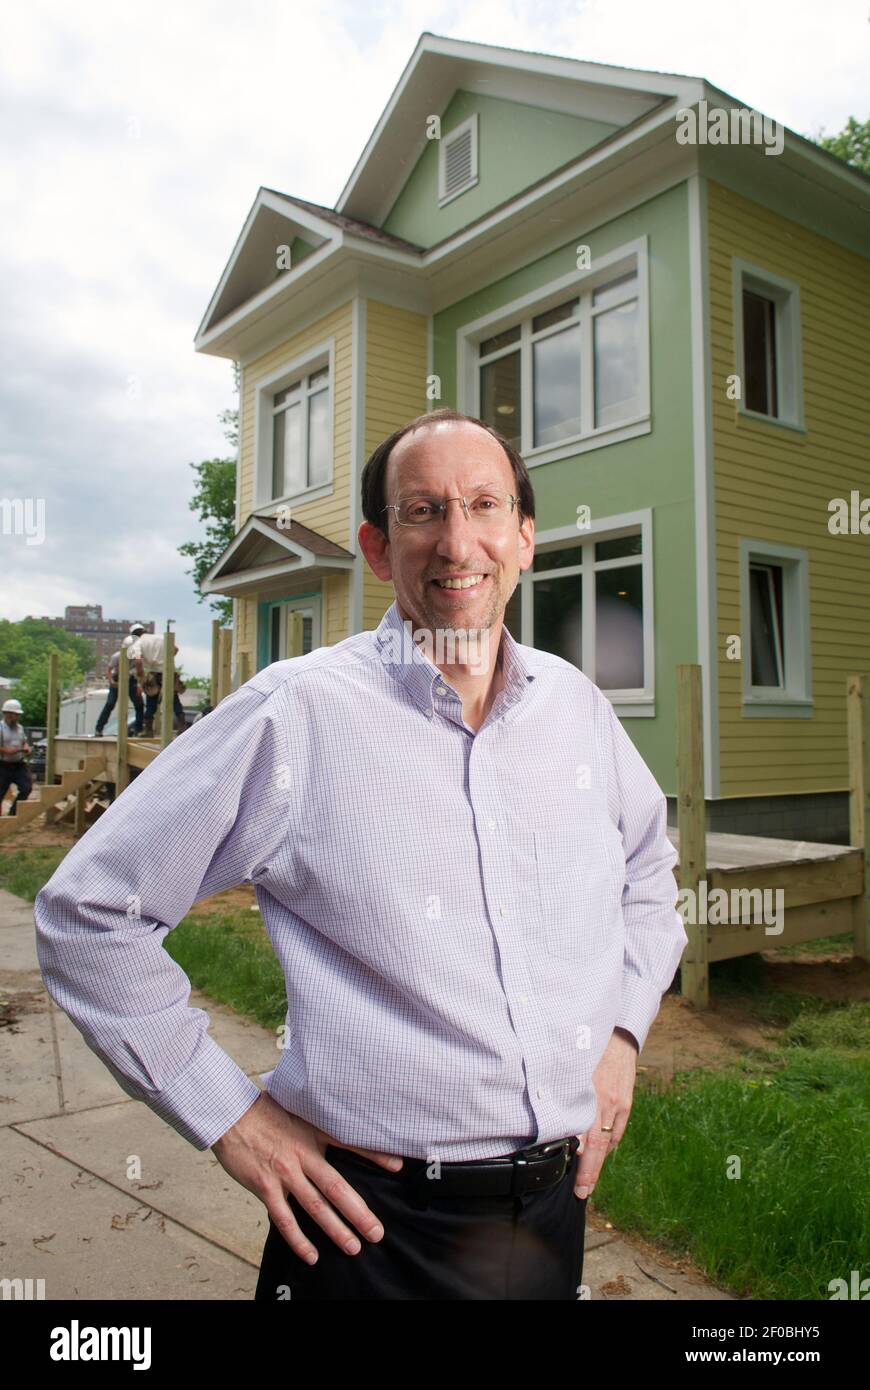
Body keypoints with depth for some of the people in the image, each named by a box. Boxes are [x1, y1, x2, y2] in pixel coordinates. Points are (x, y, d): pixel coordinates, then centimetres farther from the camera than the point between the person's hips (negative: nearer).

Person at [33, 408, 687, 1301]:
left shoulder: (576, 704, 0)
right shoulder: (294, 715, -16)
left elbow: (649, 866, 19)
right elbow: (87, 911, -10)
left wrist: (625, 1024, 7)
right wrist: (224, 1115, -10)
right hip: (376, 1225, -4)